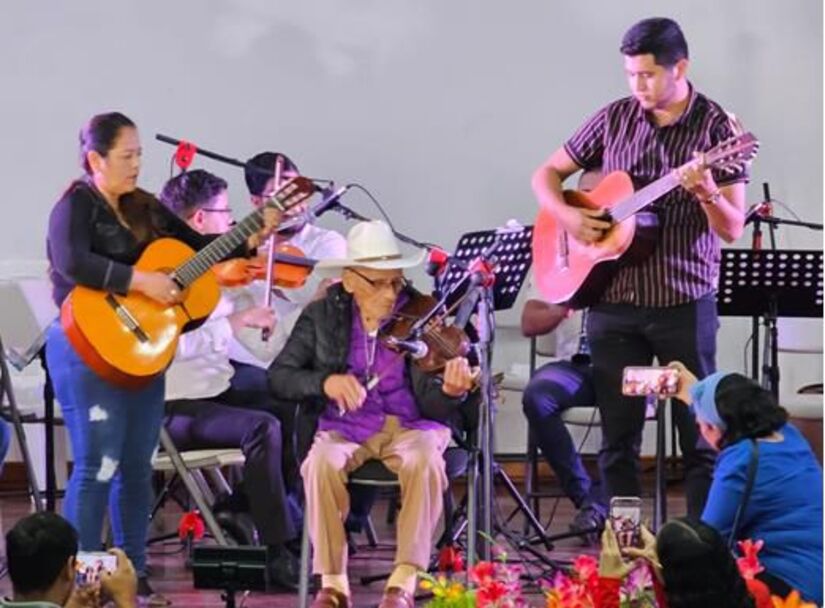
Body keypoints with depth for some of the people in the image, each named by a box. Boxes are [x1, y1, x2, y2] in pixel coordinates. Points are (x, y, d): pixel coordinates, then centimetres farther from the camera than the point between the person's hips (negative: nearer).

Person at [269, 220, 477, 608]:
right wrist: (325, 382, -21)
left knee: (425, 460, -35)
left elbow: (432, 405, -9)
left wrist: (451, 391, -33)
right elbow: (279, 376, -1)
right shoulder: (323, 316, 1)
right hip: (346, 426, 1)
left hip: (411, 425, -1)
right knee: (322, 463, -33)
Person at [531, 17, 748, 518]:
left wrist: (707, 194, -28)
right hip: (612, 303, 3)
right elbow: (548, 174, 14)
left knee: (702, 435, 0)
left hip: (684, 303, -3)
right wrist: (567, 216, -5)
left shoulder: (717, 128, -5)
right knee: (619, 437, 7)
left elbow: (732, 230, -7)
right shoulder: (616, 119, 5)